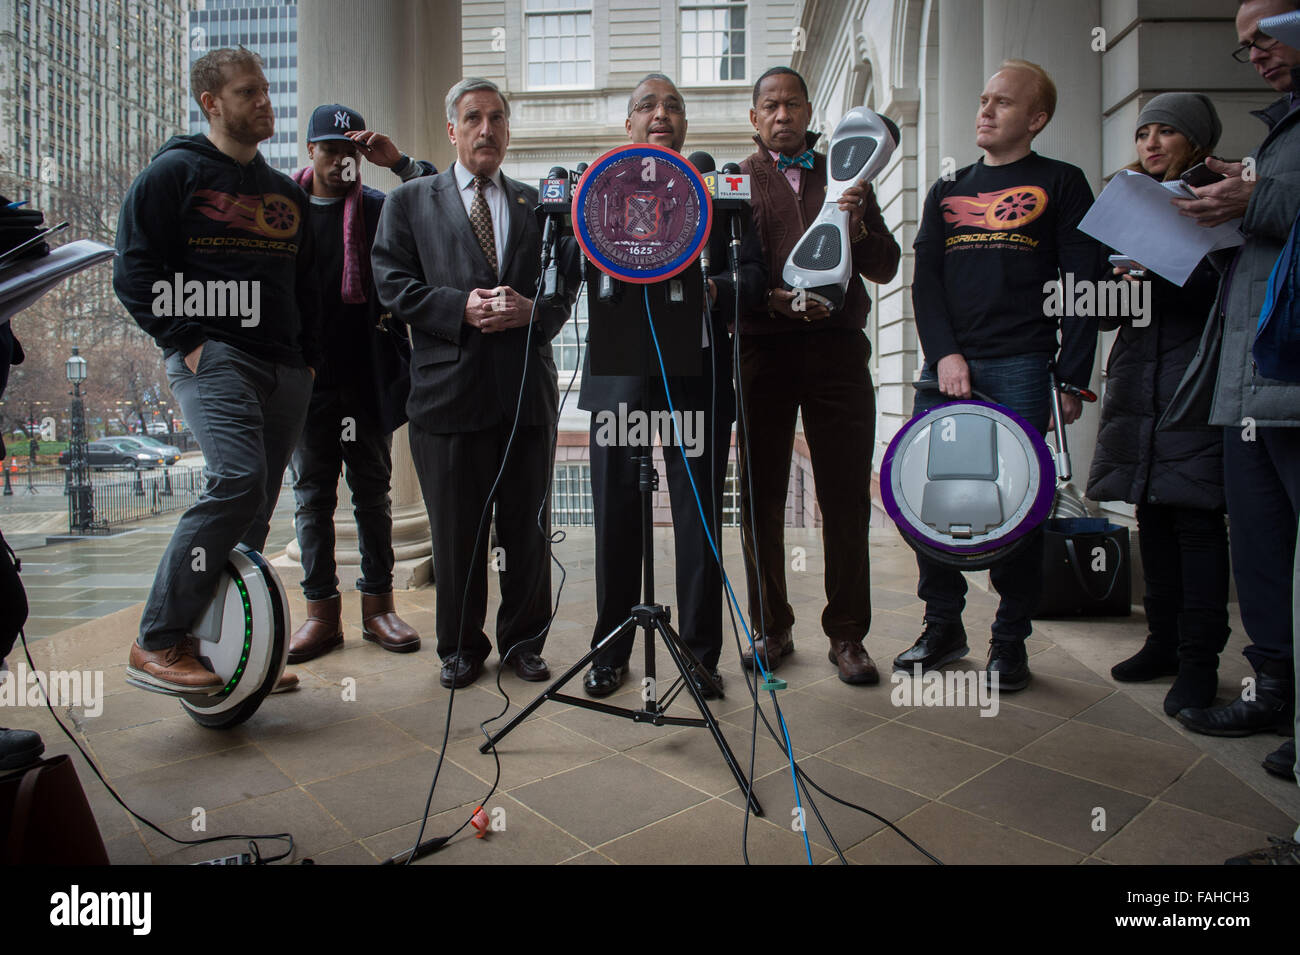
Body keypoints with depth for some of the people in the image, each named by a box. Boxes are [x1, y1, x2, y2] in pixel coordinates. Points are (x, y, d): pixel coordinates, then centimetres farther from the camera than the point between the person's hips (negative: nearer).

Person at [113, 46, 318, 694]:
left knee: (255, 512, 5)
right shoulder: (175, 172, 5)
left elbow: (306, 284, 25)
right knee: (238, 479, -25)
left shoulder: (286, 193, 23)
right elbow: (133, 269, 0)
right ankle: (158, 641, -14)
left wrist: (309, 358, 15)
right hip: (213, 358, -6)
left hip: (285, 369, 6)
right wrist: (185, 339, -10)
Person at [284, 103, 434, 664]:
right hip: (306, 375, 1)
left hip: (367, 374, 0)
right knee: (312, 494, 5)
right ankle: (321, 612, 15)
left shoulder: (378, 208, 8)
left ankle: (378, 606, 17)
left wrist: (398, 162, -11)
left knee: (372, 491, 7)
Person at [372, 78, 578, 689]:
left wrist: (532, 311, -11)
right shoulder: (409, 202, 12)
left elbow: (566, 286, 10)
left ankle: (523, 641, 24)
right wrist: (462, 307, -12)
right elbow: (393, 285, 2)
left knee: (529, 527, 8)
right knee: (456, 533, 6)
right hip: (449, 388, -1)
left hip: (528, 389, 2)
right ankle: (460, 647, 23)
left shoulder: (539, 204, 16)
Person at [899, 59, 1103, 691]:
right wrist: (944, 355, -5)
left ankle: (1010, 640, 10)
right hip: (945, 367, 3)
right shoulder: (947, 190, 20)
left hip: (1021, 369, -3)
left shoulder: (1061, 184, 10)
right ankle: (943, 626, 14)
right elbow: (925, 280, 10)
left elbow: (1082, 286, 3)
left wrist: (1071, 377, -6)